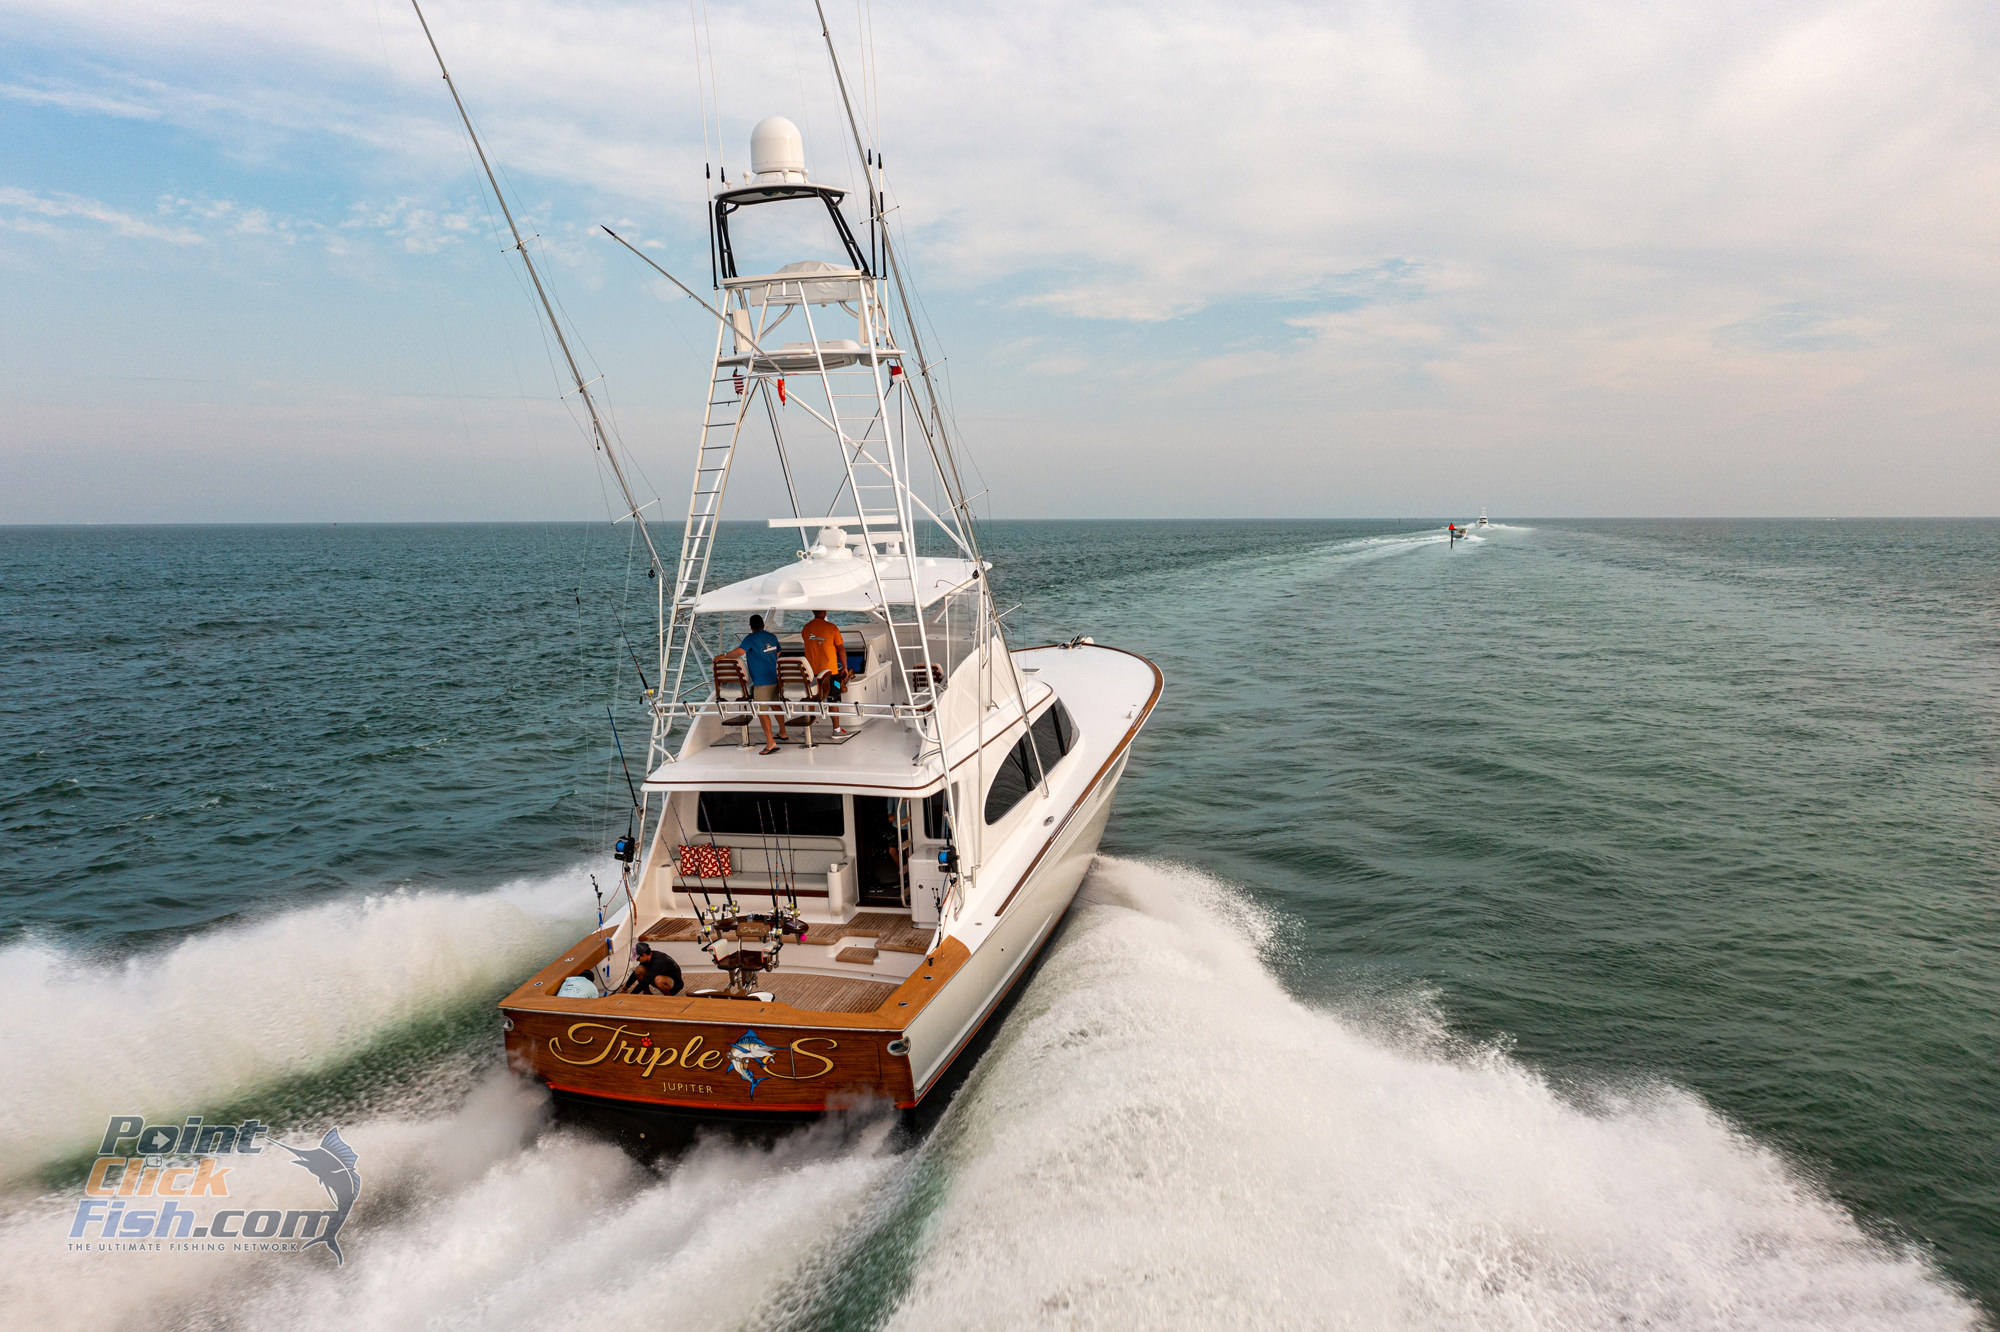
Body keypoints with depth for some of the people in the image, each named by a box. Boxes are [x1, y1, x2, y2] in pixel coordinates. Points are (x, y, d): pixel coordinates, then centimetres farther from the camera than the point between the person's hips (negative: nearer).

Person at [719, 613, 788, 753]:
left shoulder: (751, 638, -11)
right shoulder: (772, 637, 12)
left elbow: (740, 651, -25)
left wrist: (724, 655, -12)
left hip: (761, 680, -8)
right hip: (774, 677, 8)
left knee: (761, 710, -8)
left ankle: (770, 742, -16)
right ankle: (782, 733, 40)